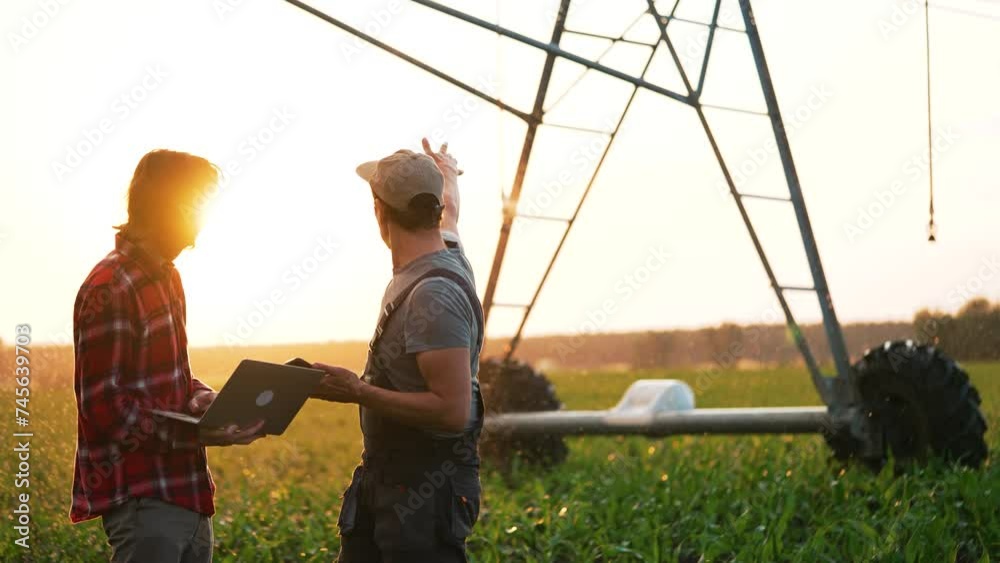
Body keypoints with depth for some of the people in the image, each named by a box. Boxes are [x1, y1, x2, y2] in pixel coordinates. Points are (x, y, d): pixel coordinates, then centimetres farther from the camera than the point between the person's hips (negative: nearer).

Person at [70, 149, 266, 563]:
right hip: (142, 498, -9)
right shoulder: (109, 288, -15)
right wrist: (195, 435, -22)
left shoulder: (166, 277, 15)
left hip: (186, 492, 9)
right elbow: (103, 406, -18)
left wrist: (199, 394, 1)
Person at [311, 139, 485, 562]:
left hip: (427, 490, -10)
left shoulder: (434, 295, -23)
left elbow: (453, 410, -26)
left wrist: (359, 393, -22)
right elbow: (449, 213, 32)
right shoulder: (447, 252, 5)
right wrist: (446, 172, 52)